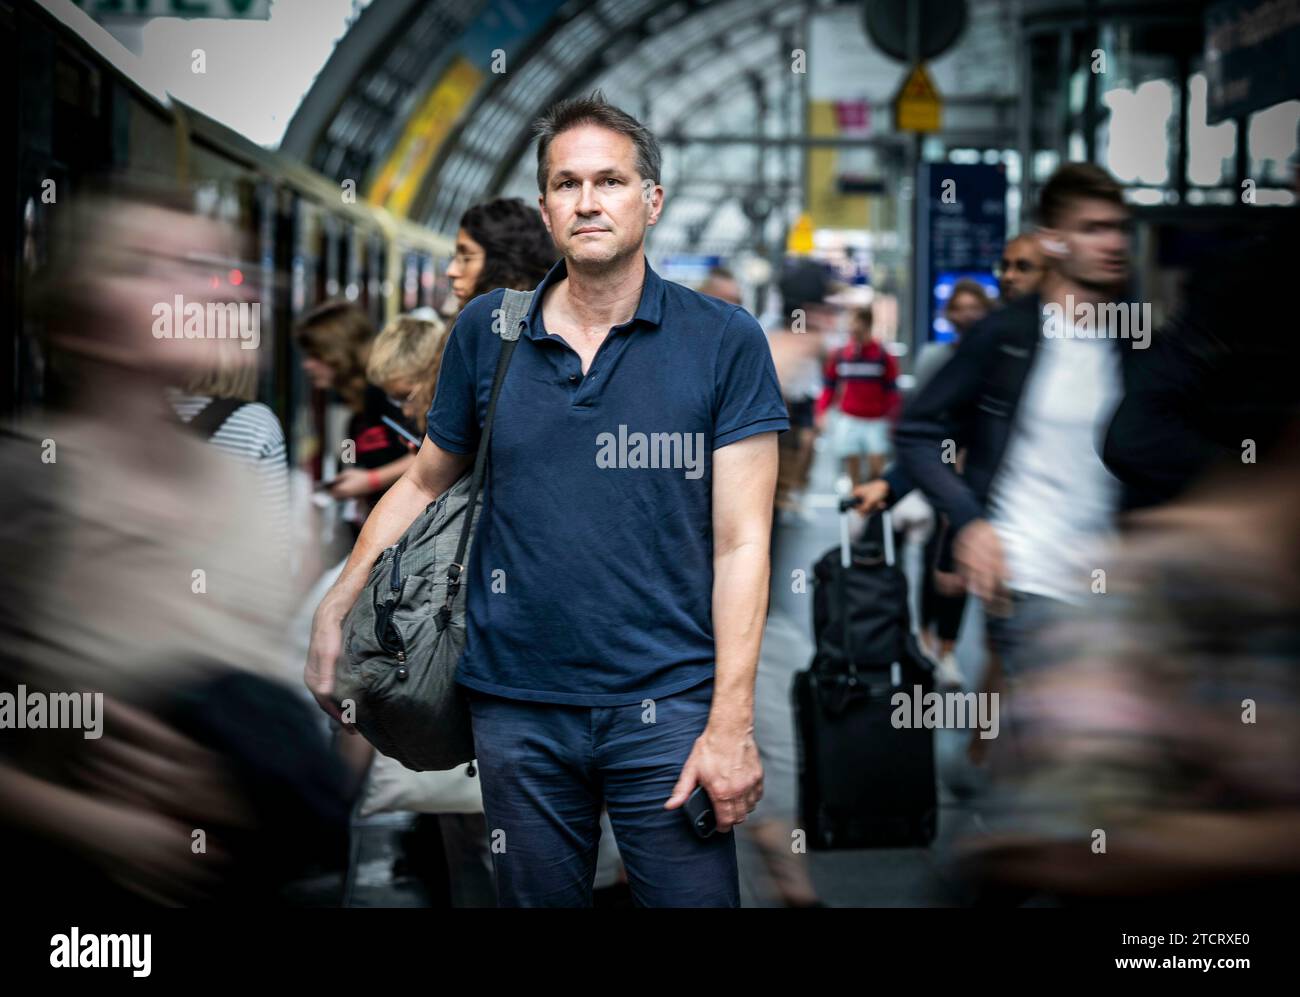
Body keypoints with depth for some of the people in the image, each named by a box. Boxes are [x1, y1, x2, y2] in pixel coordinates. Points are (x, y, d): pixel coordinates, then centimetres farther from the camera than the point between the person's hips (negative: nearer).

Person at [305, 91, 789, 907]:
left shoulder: (726, 341, -2)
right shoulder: (486, 330, 6)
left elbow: (742, 542, -5)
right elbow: (426, 482, 18)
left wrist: (732, 723, -10)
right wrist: (337, 607, 10)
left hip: (666, 707, -2)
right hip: (518, 707, 3)